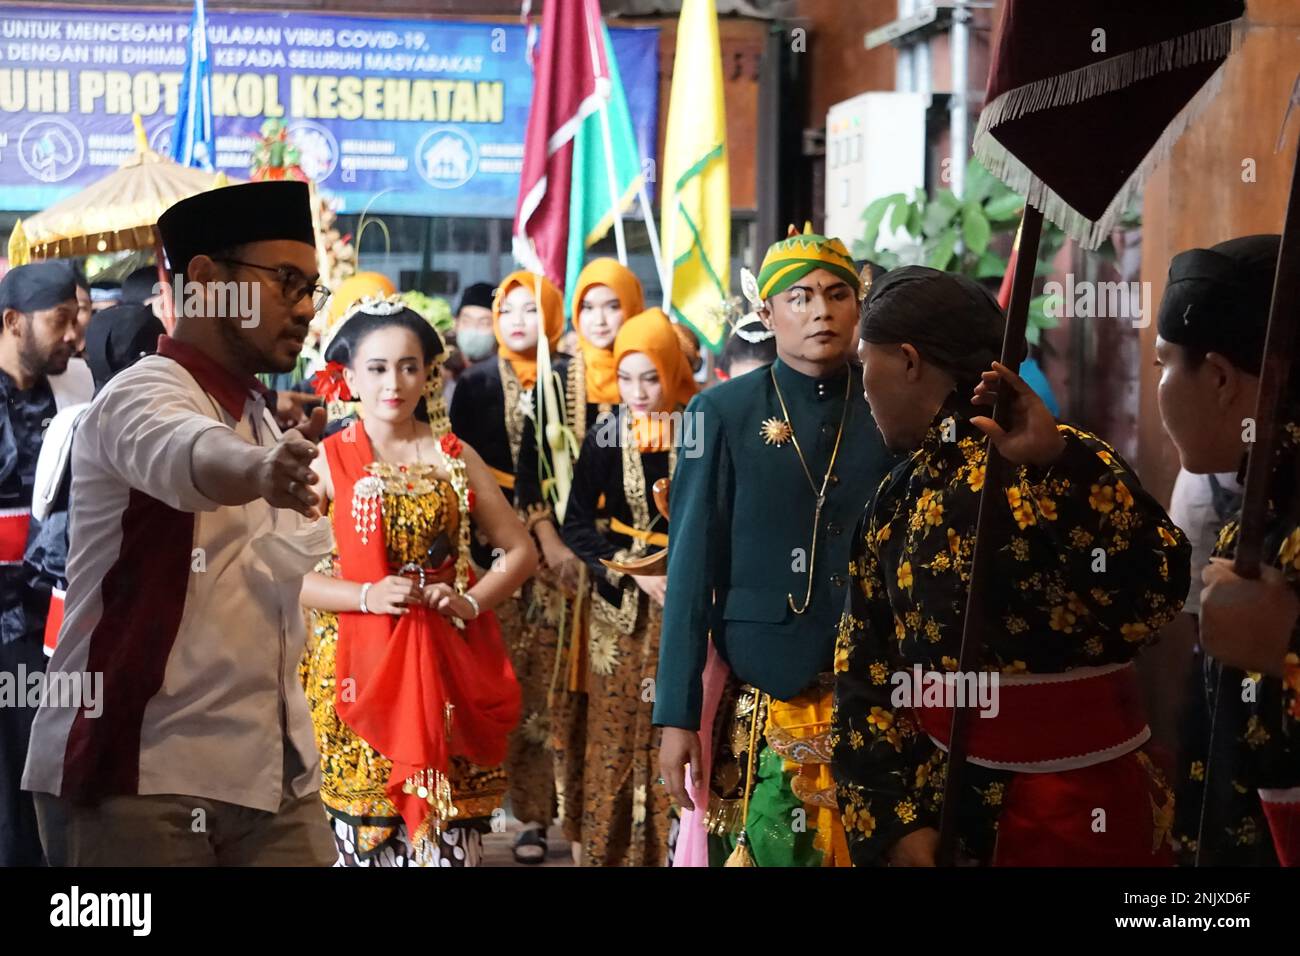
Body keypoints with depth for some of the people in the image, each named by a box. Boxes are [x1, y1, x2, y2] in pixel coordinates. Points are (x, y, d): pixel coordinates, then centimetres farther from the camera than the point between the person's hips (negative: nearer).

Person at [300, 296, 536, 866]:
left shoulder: (455, 456, 7)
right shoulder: (328, 461, 0)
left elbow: (520, 551, 9)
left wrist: (471, 602, -7)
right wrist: (367, 595, -17)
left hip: (448, 667, 2)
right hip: (357, 667, -2)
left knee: (447, 828, 0)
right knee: (366, 824, -1)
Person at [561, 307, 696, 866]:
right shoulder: (606, 437, -3)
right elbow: (576, 524, -2)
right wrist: (633, 569, -10)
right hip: (621, 603, 1)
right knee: (616, 727, 4)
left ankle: (668, 847, 8)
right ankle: (608, 847, 14)